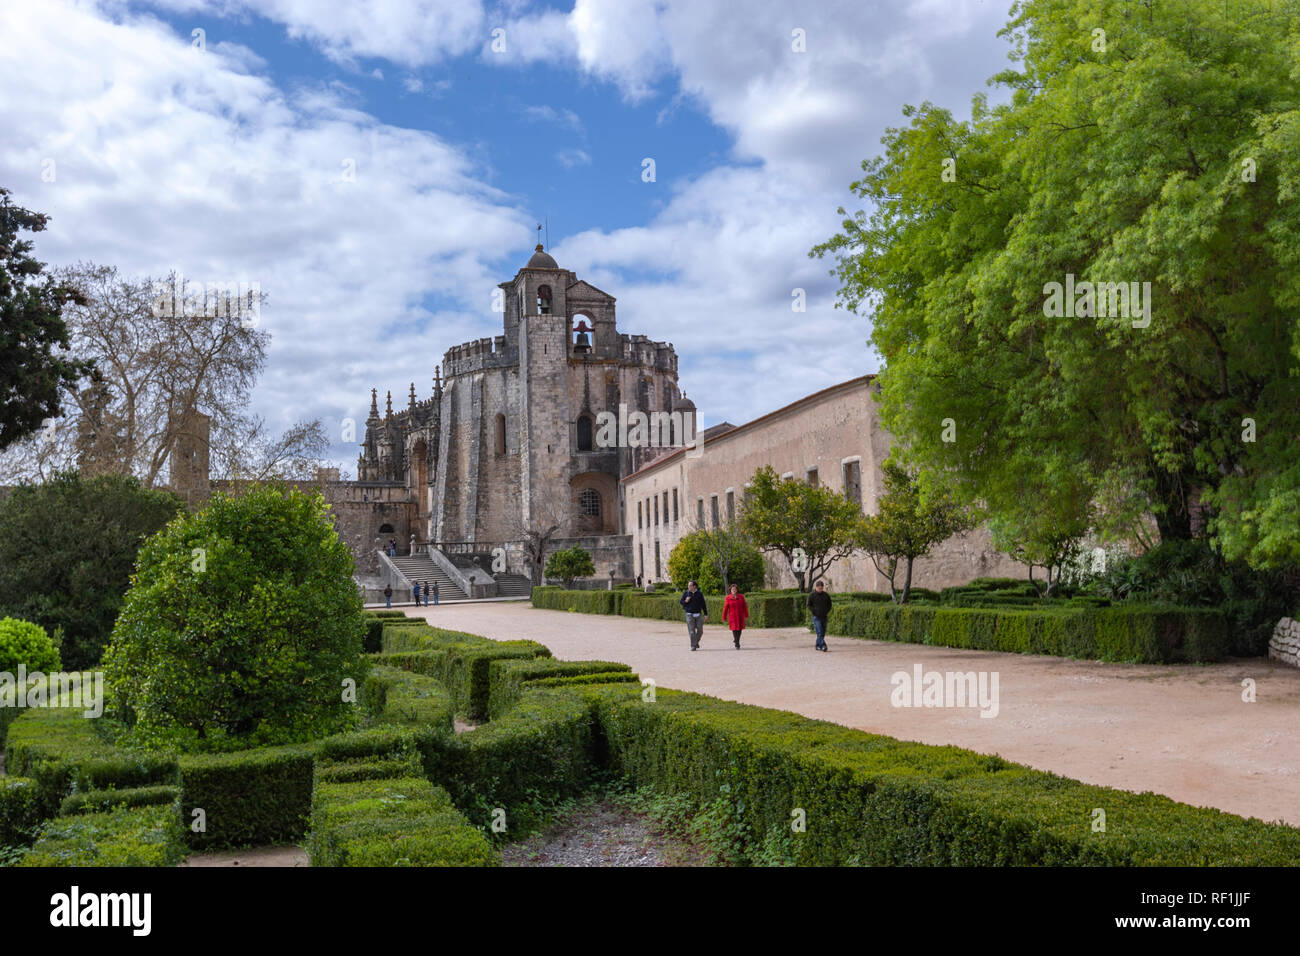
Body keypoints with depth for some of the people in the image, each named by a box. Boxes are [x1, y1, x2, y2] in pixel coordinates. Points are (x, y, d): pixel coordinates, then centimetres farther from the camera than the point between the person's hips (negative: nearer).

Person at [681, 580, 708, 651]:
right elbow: (681, 602, 9)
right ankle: (693, 646, 0)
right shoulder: (685, 593, 3)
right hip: (690, 614, -1)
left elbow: (703, 604, 8)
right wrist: (685, 601, -14)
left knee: (700, 630, 2)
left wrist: (705, 614, 6)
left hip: (698, 614, 1)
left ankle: (696, 642, 26)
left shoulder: (699, 593, 4)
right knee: (691, 631, -5)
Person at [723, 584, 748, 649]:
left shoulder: (741, 597, 1)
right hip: (732, 616, -2)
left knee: (739, 629, 8)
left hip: (740, 616, 2)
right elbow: (725, 608, -1)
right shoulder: (728, 598, -4)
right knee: (734, 629, -10)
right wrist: (724, 617, 0)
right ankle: (737, 645, -5)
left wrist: (746, 616, 3)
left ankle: (736, 639, 35)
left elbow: (745, 606, 4)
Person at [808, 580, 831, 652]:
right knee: (819, 632, -13)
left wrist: (827, 611, 2)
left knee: (823, 632, 7)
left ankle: (817, 645, 19)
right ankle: (823, 646, -18)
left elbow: (829, 604, 18)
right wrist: (815, 611, -11)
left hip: (824, 616, 4)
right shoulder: (812, 595, -3)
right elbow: (809, 605, 0)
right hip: (816, 617, -4)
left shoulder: (826, 595, 7)